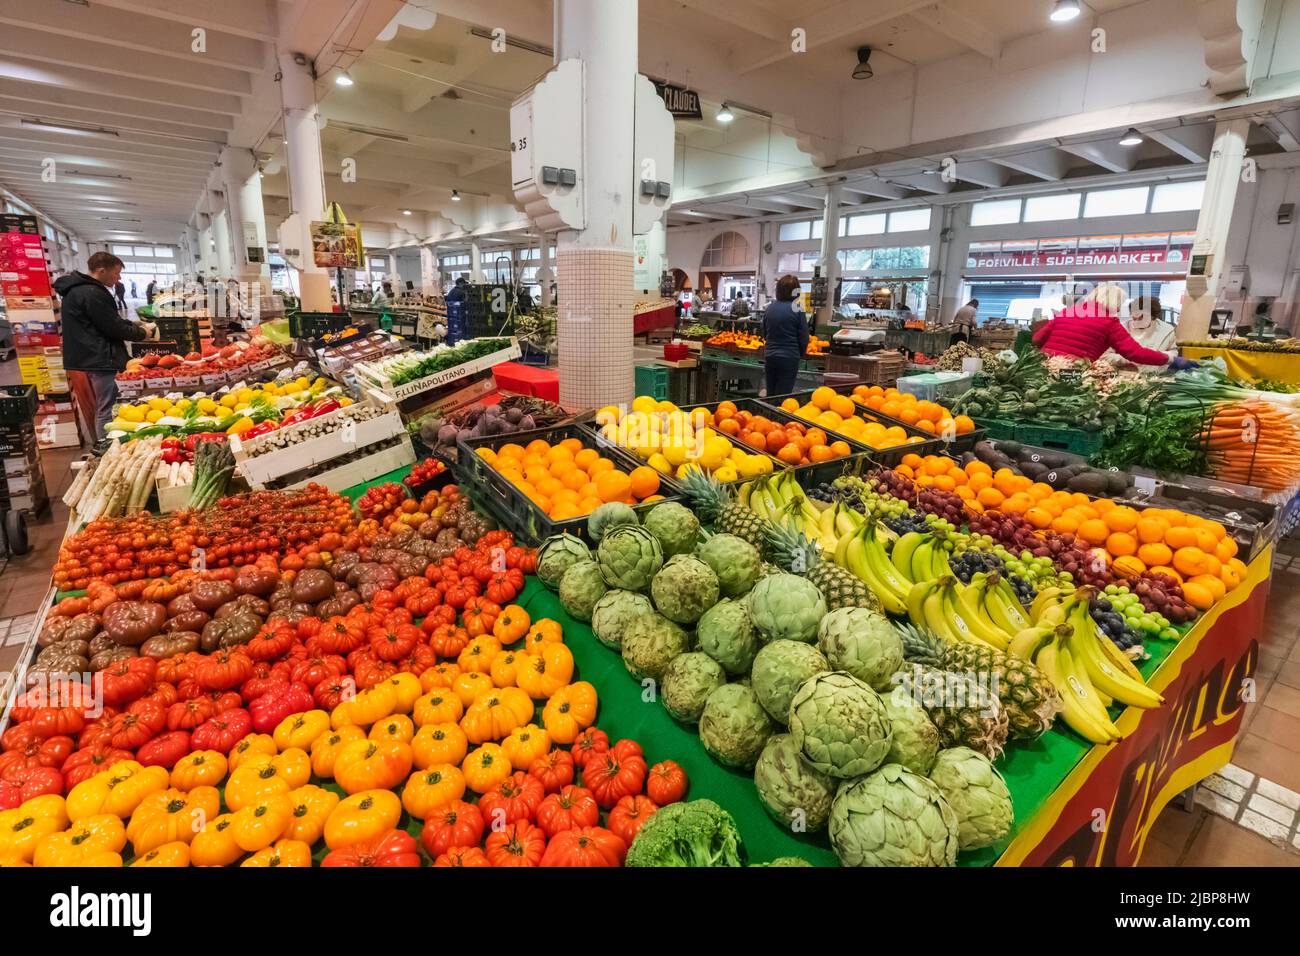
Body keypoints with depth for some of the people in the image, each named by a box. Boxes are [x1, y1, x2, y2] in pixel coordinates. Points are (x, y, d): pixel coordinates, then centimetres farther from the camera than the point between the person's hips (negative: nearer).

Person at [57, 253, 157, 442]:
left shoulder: (78, 289, 15)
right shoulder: (92, 293, -18)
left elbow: (109, 320, 21)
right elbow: (113, 328, -17)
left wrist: (136, 325, 12)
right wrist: (142, 333, -2)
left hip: (90, 357, 11)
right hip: (98, 359, -11)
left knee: (102, 407, 17)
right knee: (105, 409, -4)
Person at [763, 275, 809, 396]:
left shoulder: (769, 309, 3)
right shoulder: (797, 310, -11)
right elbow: (804, 337, -6)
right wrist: (801, 353, 11)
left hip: (769, 356, 5)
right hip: (789, 358, -5)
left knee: (770, 395, 15)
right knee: (783, 396, 1)